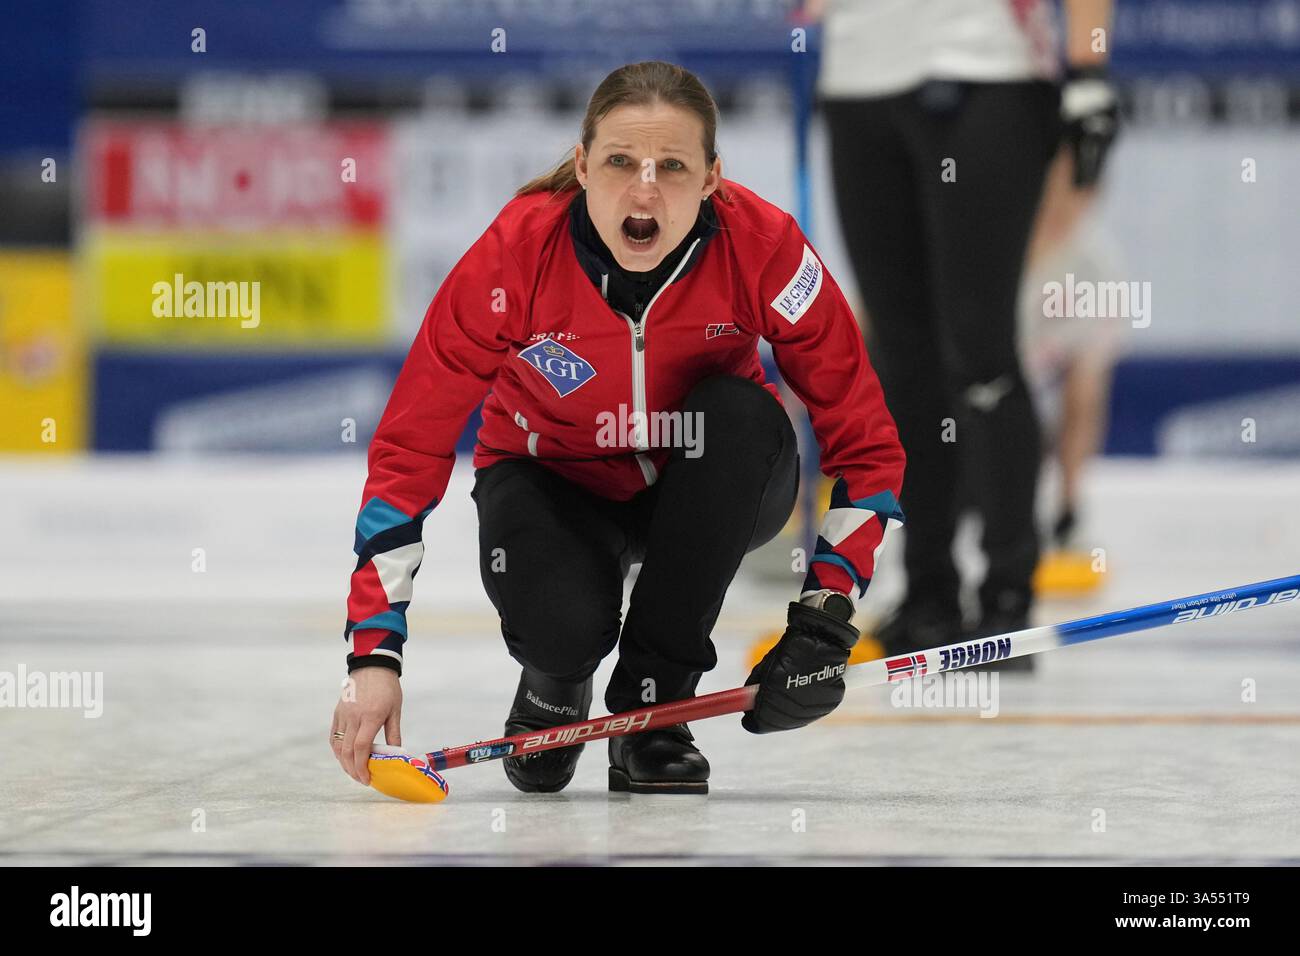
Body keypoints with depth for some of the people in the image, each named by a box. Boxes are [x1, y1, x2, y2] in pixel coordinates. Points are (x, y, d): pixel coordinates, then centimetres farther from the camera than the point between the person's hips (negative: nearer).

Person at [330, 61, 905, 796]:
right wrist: (374, 653, -30)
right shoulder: (517, 252, -28)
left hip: (705, 491, 2)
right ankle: (554, 683, 8)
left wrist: (826, 612, -30)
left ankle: (655, 699, -16)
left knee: (742, 414, -33)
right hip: (554, 481, -2)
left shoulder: (763, 247, -26)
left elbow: (865, 441, -18)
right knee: (562, 623, -34)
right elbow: (410, 448, -23)